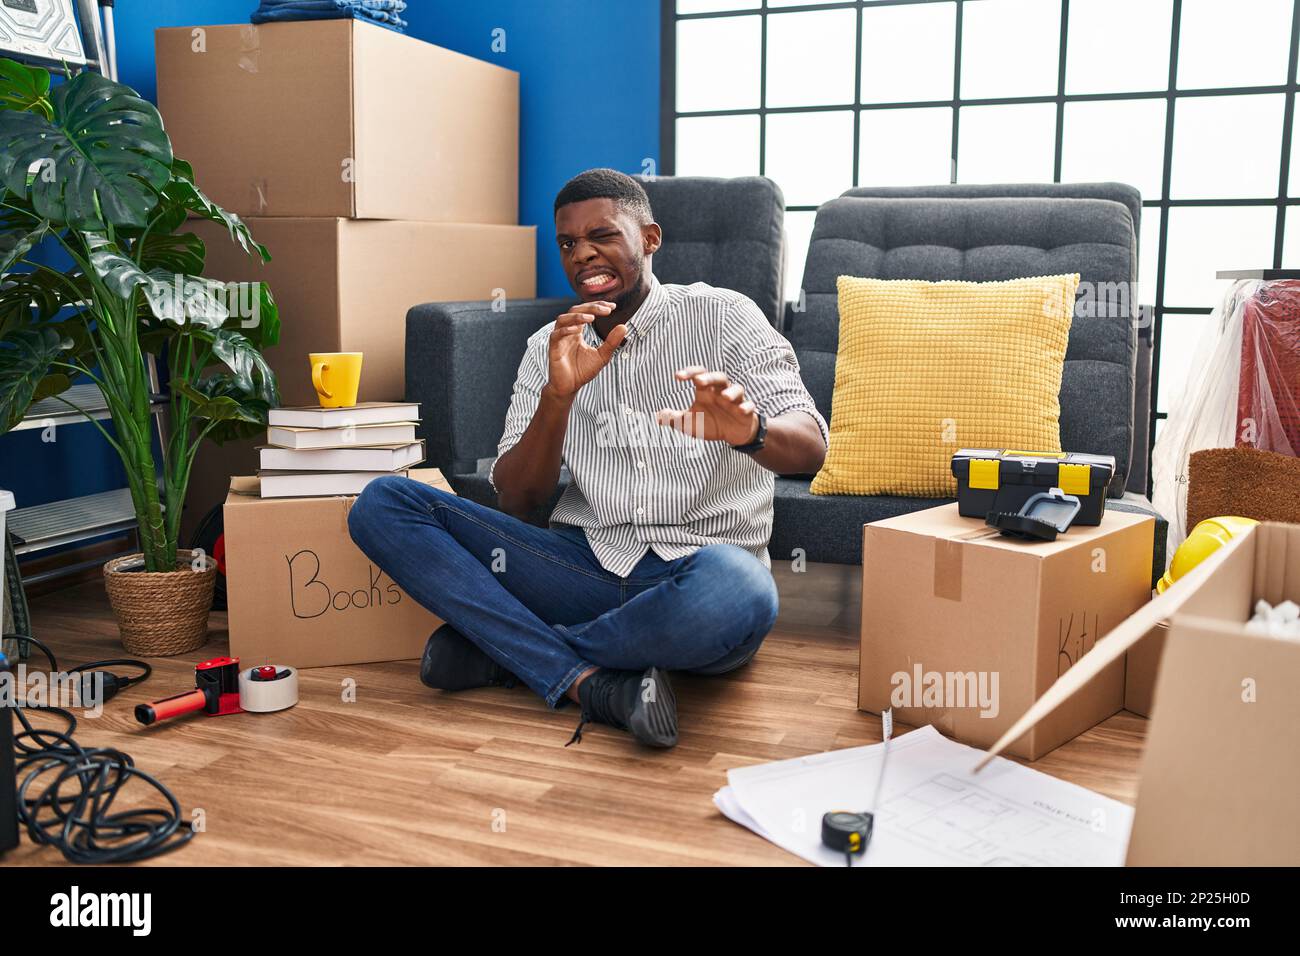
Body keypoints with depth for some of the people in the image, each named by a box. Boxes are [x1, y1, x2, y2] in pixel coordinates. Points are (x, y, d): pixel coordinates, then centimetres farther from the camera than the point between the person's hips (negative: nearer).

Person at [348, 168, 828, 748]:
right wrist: (559, 394, -14)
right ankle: (589, 680, -24)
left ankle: (499, 649, -16)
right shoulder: (549, 348, 13)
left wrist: (749, 429, -35)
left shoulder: (722, 317, 3)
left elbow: (808, 448, -10)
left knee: (734, 587, -41)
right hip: (584, 565, 3)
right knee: (381, 504, -12)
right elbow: (516, 501, 4)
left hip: (694, 568, -3)